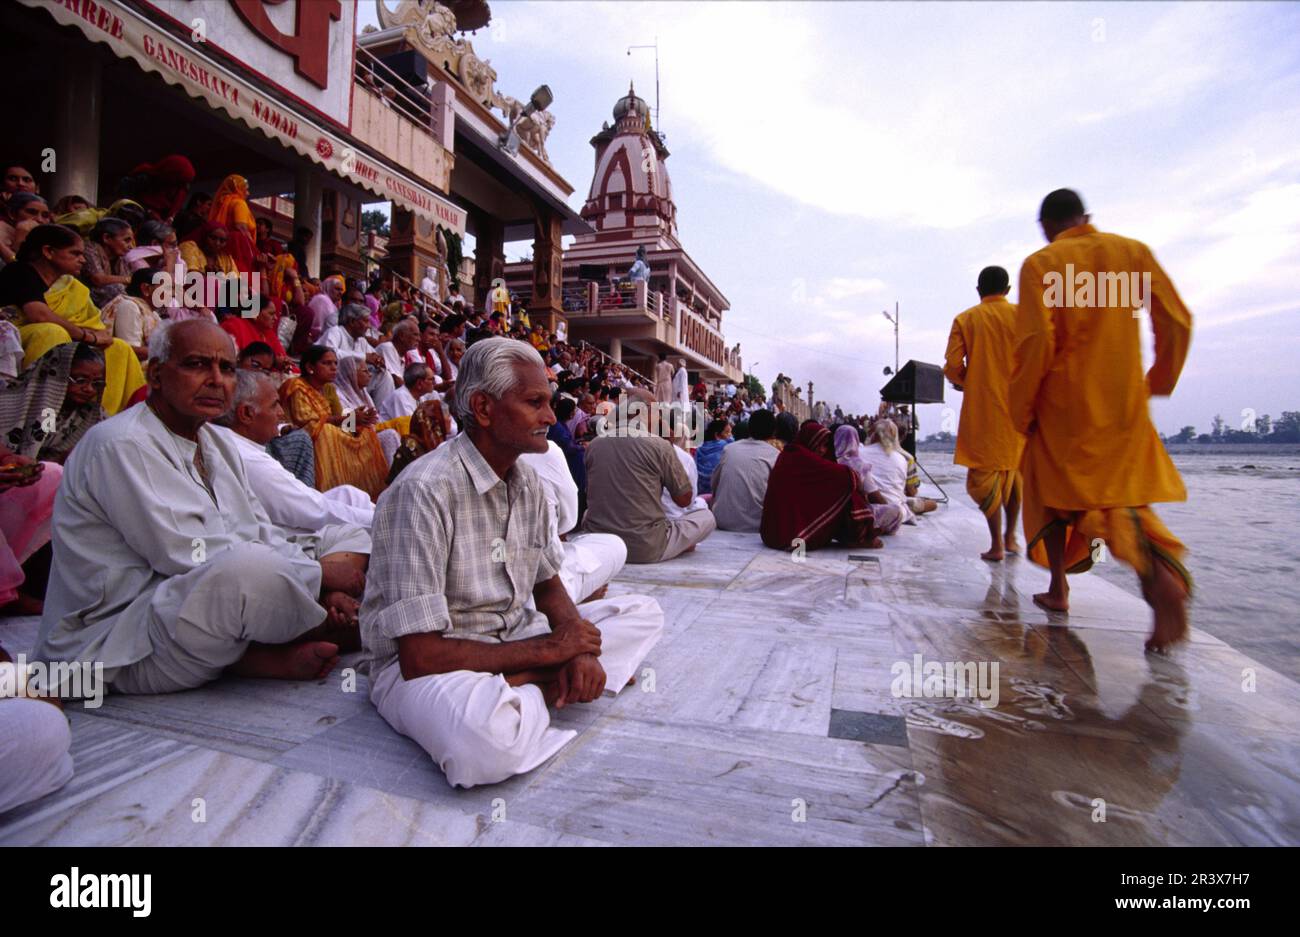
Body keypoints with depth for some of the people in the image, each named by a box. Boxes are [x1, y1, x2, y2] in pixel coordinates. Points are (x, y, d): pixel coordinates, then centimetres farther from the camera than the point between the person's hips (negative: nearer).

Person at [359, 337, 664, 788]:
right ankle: (547, 684, -11)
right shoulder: (424, 491, -23)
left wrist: (578, 648, -11)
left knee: (643, 612, 2)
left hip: (512, 640, 8)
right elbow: (419, 655, -25)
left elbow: (548, 585, 11)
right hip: (422, 664, -8)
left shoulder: (526, 480, 2)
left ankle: (523, 686, -13)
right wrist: (549, 649, -18)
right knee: (484, 736, -41)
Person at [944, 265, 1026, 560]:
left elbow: (952, 365, -7)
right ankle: (1011, 537, 21)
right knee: (1015, 468, 17)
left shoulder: (965, 319, 1)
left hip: (981, 406, -2)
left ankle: (997, 544, -2)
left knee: (986, 471, 2)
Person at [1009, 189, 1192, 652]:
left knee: (1057, 492, 13)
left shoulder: (1041, 265, -6)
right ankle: (1160, 573, -15)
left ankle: (1059, 588, 16)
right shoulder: (1133, 252, 6)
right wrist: (1159, 382, 17)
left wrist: (1021, 409, -7)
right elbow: (1177, 321, 4)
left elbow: (1035, 341, -15)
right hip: (1124, 401, 3)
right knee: (1127, 493, 11)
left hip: (1064, 403, -3)